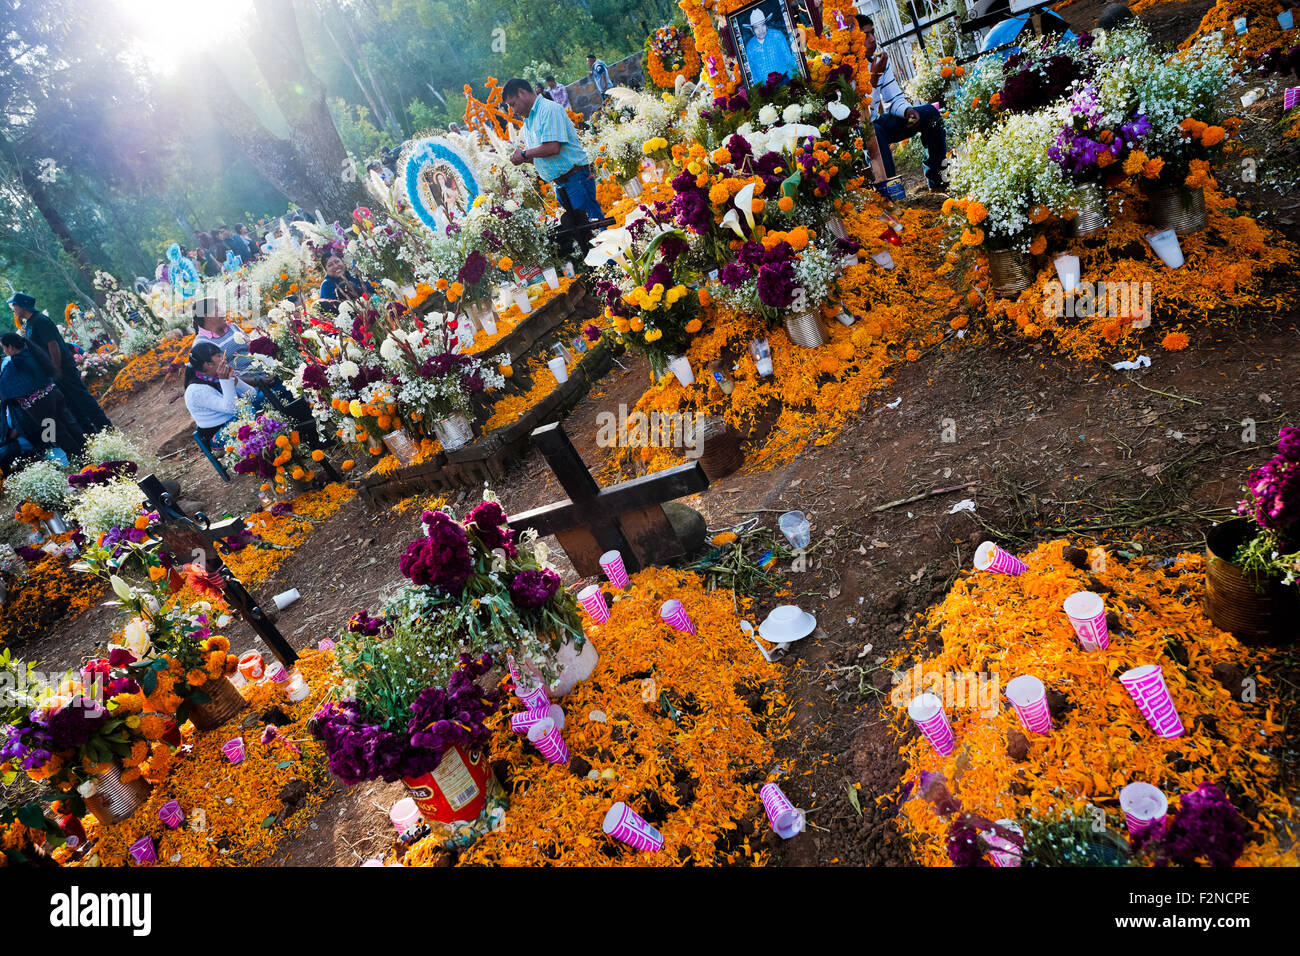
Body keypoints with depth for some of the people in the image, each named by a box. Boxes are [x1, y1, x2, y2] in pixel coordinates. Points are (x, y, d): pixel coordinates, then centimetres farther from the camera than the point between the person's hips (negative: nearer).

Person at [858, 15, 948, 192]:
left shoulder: (880, 61, 4)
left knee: (929, 112, -2)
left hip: (878, 122, 8)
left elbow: (894, 100, 8)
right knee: (874, 131, -41)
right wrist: (874, 76, -28)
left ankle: (936, 177, 0)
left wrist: (908, 111, -14)